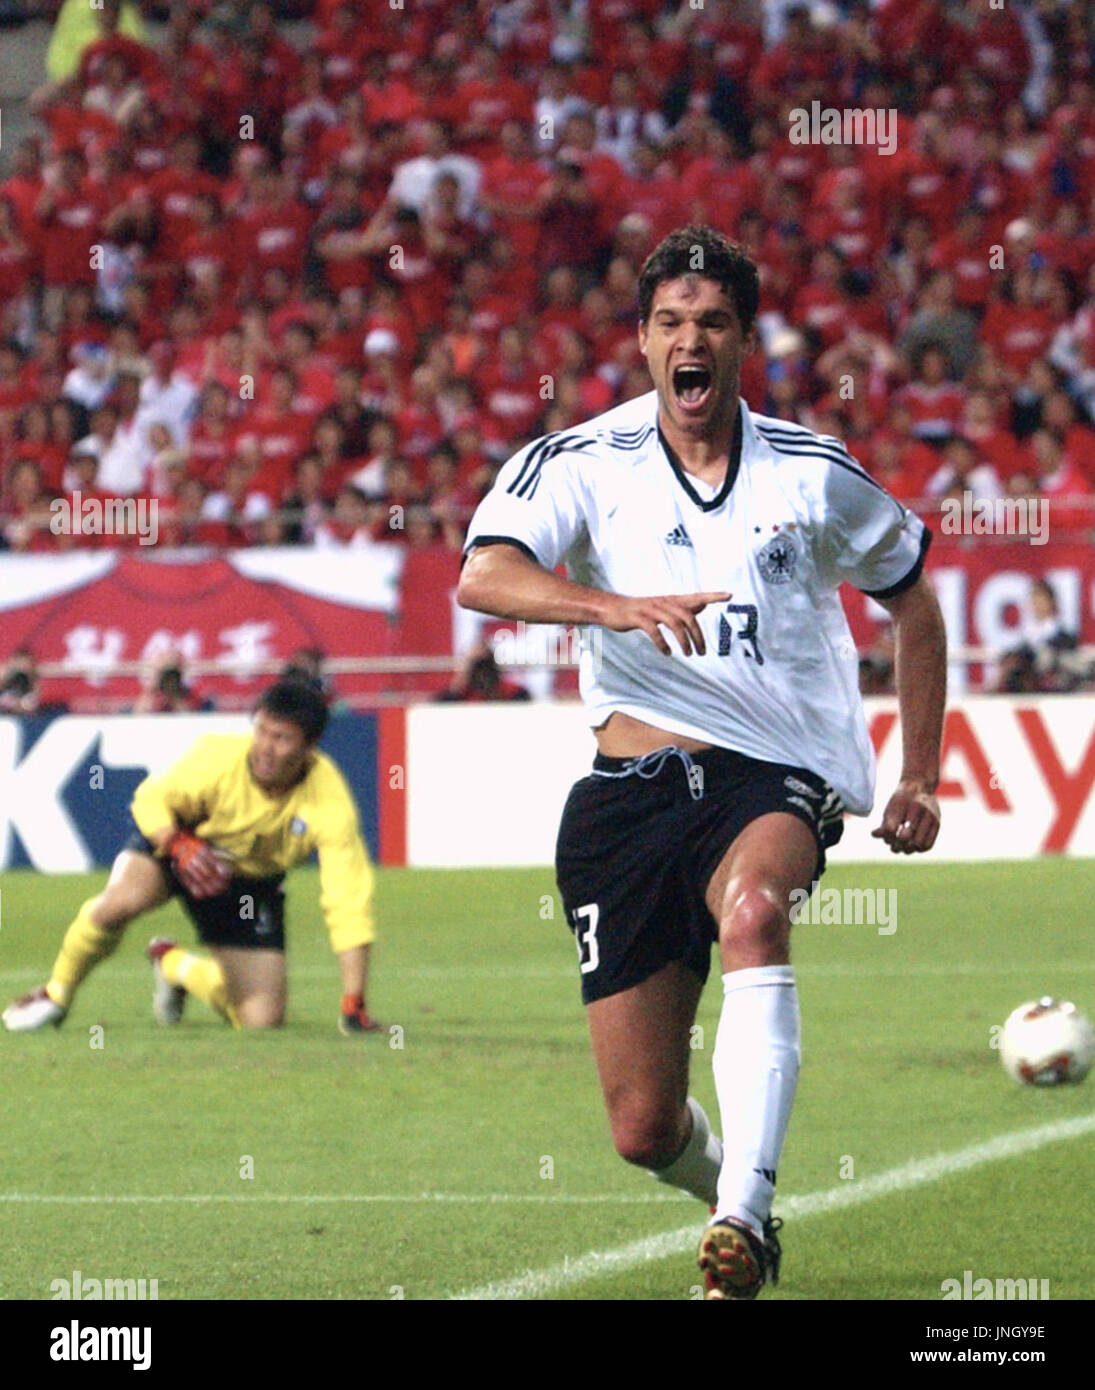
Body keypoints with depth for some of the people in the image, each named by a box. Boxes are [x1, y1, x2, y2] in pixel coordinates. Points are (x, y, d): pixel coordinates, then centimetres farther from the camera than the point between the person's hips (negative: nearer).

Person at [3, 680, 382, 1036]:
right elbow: (151, 799, -15)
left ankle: (174, 964, 25)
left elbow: (348, 902, -29)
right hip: (174, 841, -2)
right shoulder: (218, 757, -30)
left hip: (250, 882, 2)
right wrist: (180, 846, -38)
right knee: (122, 899, -36)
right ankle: (56, 994, -7)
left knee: (261, 1020, -5)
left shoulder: (329, 802, -30)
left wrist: (353, 1006, -33)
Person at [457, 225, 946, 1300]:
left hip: (777, 776, -1)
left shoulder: (814, 476, 5)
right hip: (629, 794, 1)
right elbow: (482, 578, -18)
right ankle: (730, 1184, 36)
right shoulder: (586, 463, 1)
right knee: (644, 1131, -2)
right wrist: (618, 607, -35)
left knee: (752, 911, -39)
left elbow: (913, 602, 22)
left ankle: (745, 1209, -42)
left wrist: (920, 777, 17)